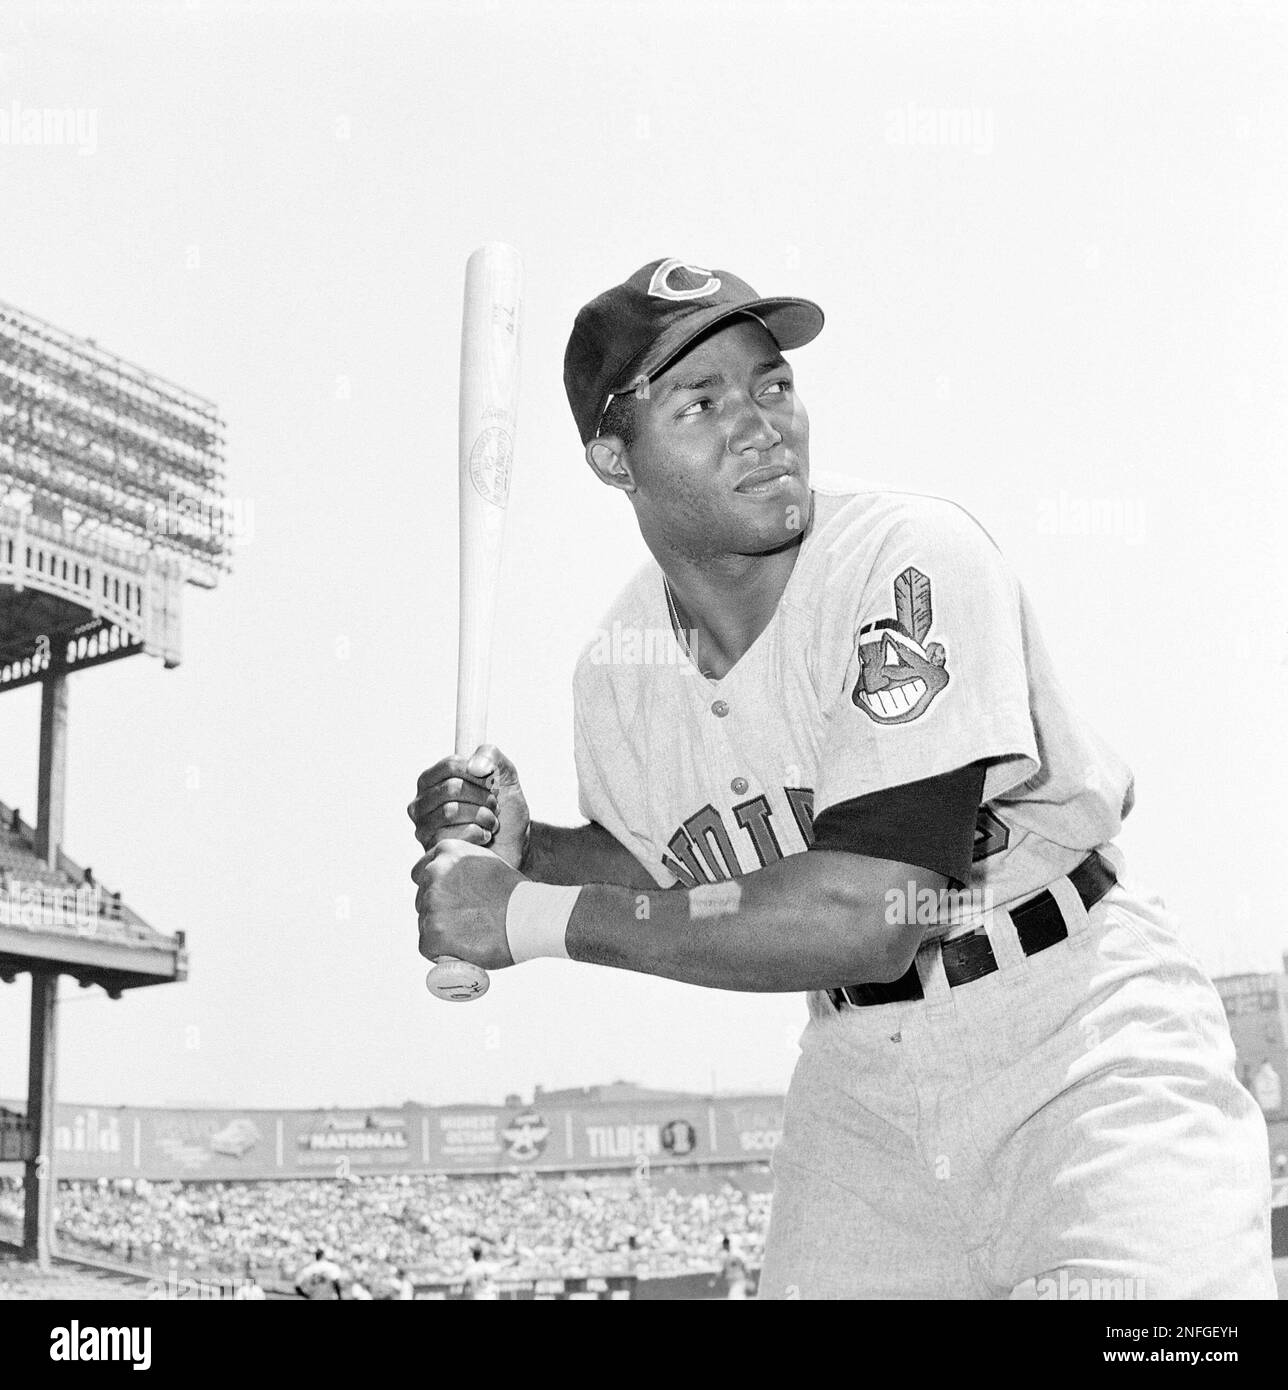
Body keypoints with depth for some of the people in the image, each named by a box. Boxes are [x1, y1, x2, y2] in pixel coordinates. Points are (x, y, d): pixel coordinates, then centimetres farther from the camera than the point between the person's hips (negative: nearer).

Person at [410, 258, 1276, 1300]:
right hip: (863, 1073, 6)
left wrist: (535, 916, -23)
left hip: (1078, 1029, -5)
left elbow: (865, 916, -28)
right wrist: (517, 845, -7)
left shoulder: (916, 557, -21)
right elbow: (664, 875, 13)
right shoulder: (620, 666, -2)